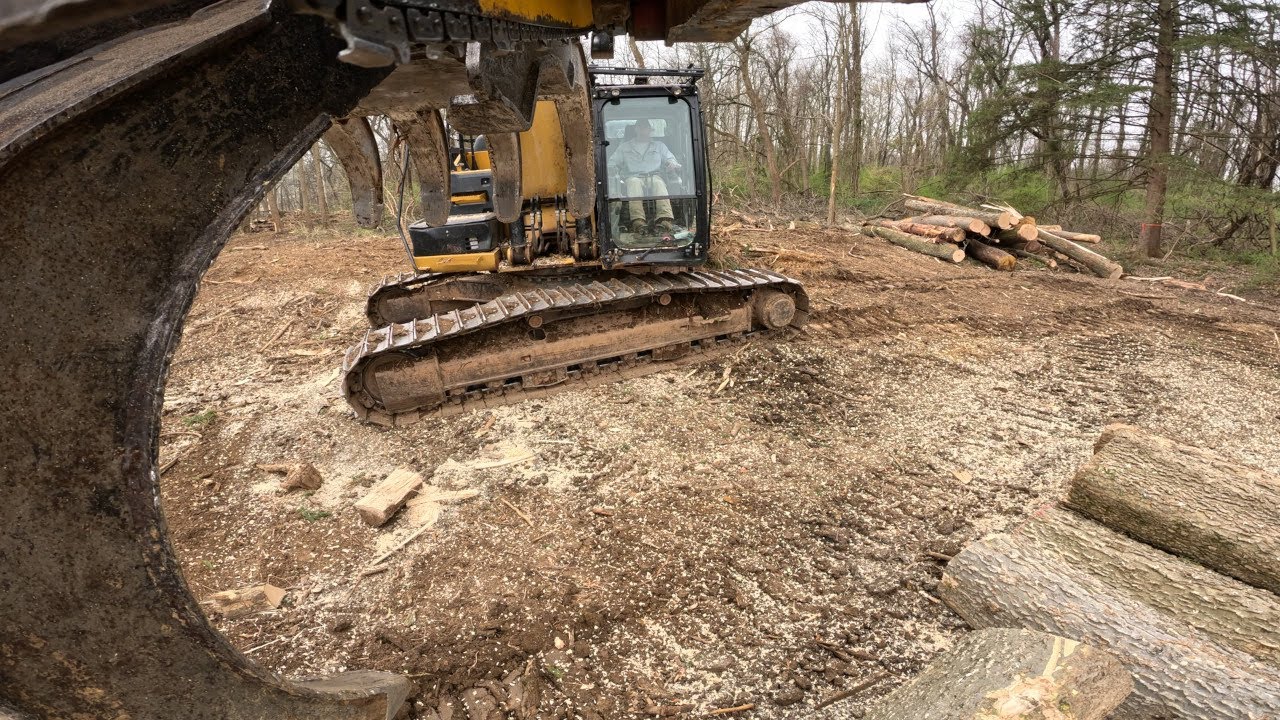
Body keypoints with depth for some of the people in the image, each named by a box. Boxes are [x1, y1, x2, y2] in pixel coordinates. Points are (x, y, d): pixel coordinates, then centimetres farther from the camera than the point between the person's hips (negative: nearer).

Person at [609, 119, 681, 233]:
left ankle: (665, 219, -63)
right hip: (633, 177, 0)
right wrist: (612, 169, -3)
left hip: (654, 176, 1)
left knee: (658, 183, -38)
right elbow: (613, 163, 22)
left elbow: (670, 159, 24)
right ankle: (638, 221, -63)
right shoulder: (624, 146, 28)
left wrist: (672, 164, -1)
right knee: (634, 183, -40)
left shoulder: (659, 145, 31)